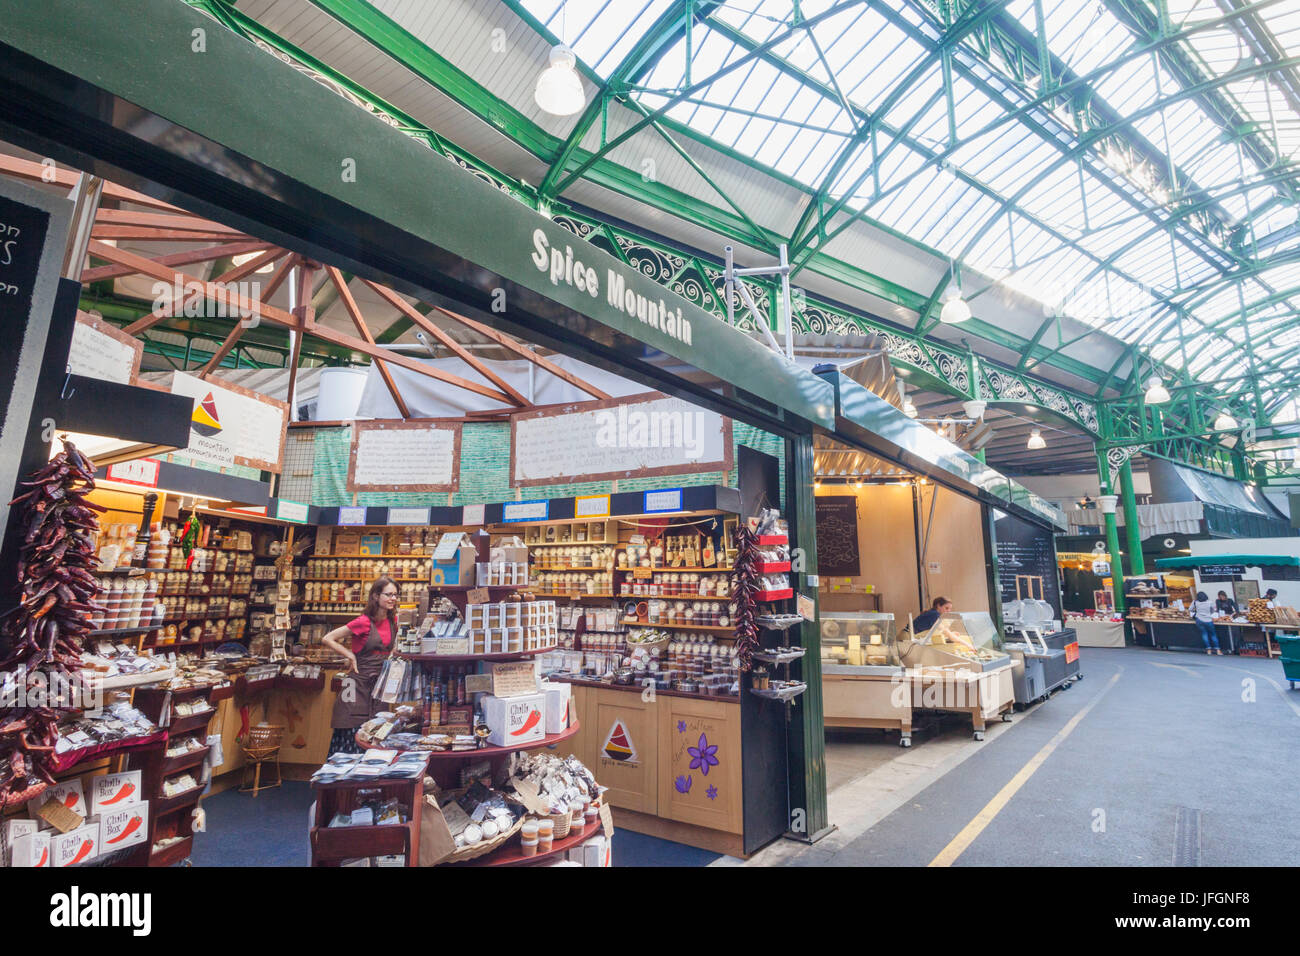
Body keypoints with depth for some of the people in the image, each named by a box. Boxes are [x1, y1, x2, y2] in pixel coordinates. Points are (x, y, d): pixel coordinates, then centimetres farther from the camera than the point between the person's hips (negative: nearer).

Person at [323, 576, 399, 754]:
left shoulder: (392, 621, 6)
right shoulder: (364, 622, -12)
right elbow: (327, 639, -8)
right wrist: (350, 656, -9)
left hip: (380, 684, 6)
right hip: (359, 684, -6)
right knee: (351, 737, -2)